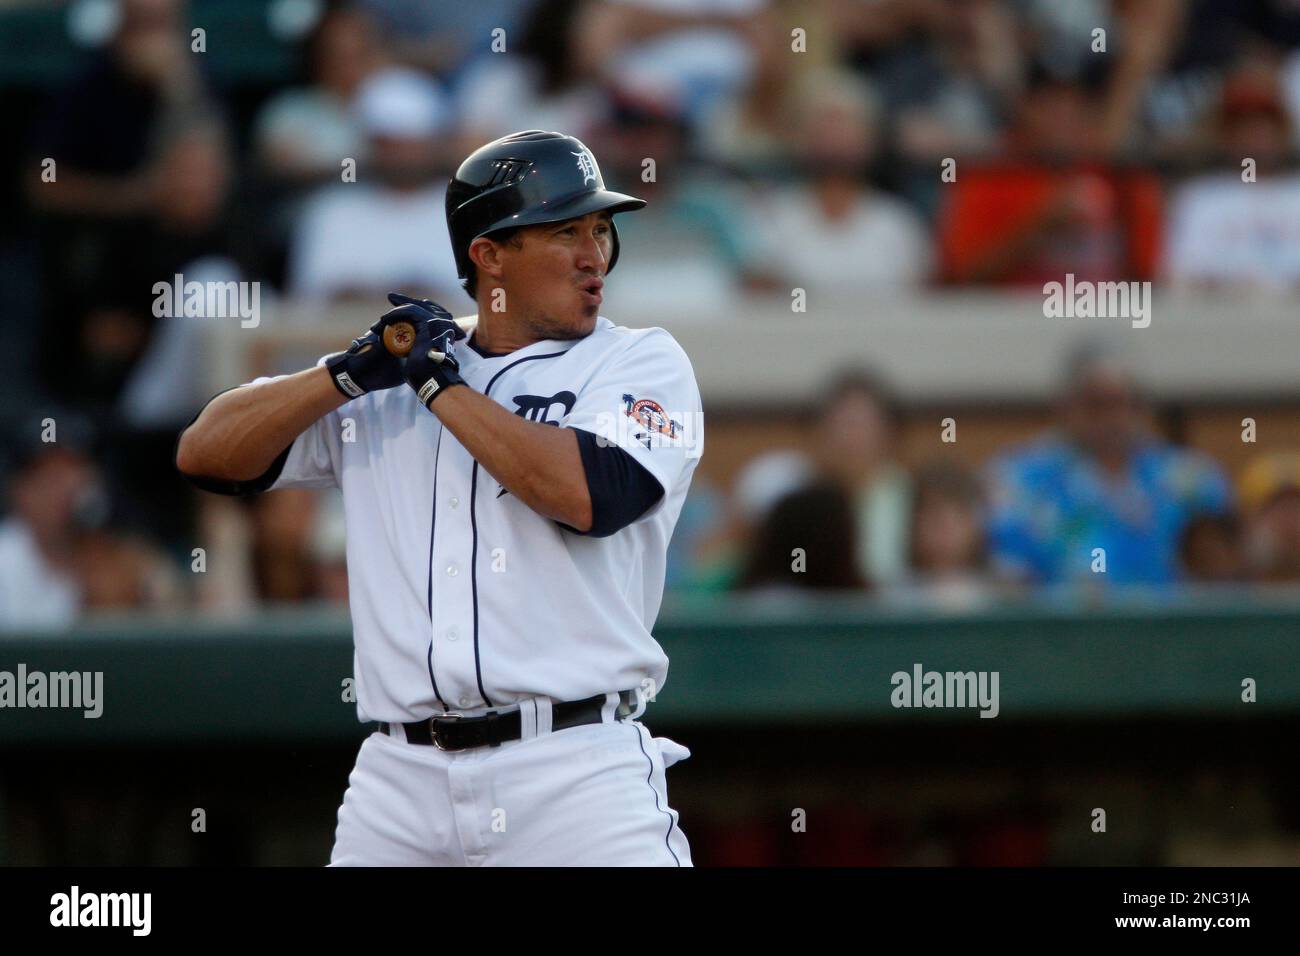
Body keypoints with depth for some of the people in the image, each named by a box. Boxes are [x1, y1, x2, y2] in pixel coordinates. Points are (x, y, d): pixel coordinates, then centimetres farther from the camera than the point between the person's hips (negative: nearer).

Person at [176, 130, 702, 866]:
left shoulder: (642, 362, 5)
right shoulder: (387, 388, 15)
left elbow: (586, 494, -14)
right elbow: (205, 454, 10)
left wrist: (441, 386, -5)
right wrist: (353, 371, -2)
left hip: (575, 773, -3)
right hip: (401, 776, 3)